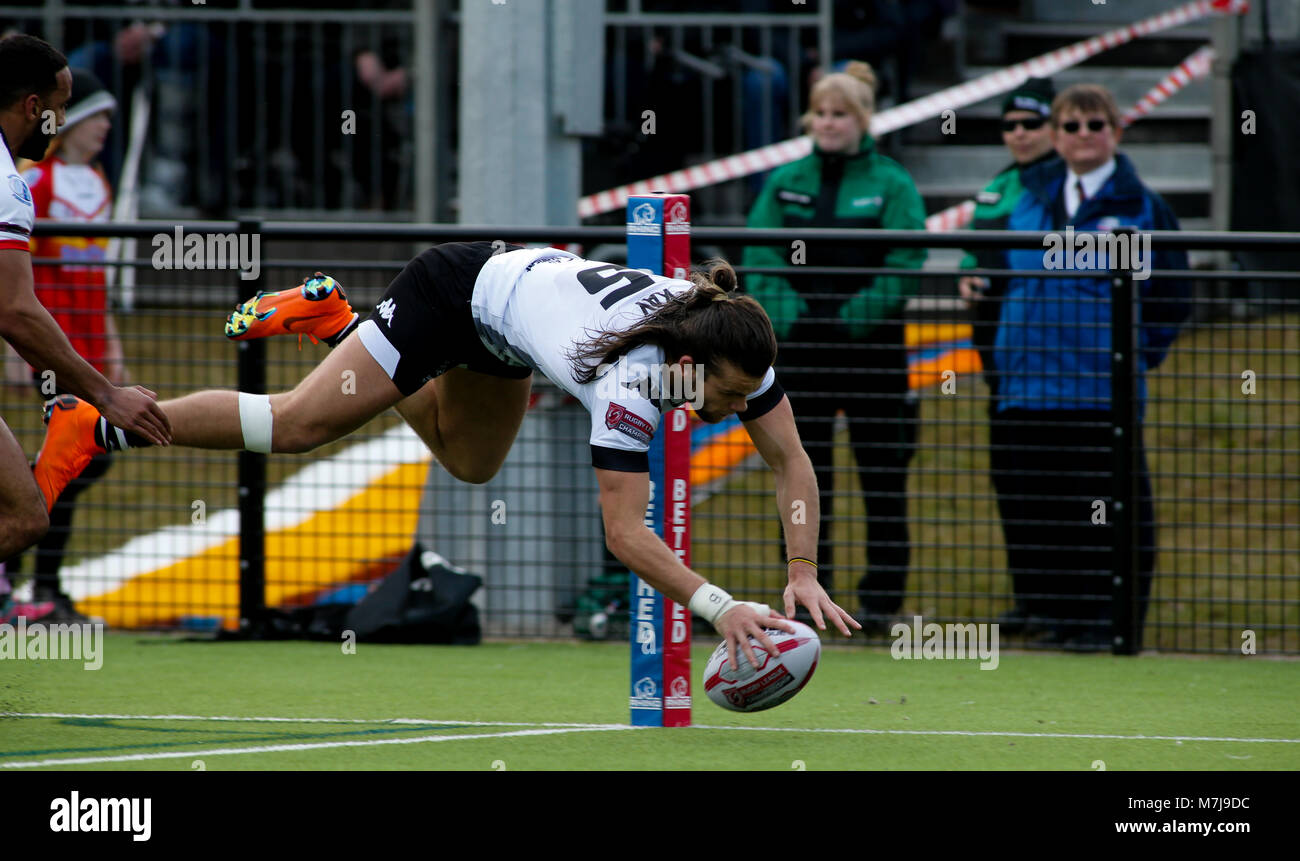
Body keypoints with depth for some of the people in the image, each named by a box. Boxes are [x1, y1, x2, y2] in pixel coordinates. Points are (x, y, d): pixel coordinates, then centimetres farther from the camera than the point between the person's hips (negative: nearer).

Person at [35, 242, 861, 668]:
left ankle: (332, 316, 36)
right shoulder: (632, 381, -41)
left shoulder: (725, 340, -23)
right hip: (455, 295, -8)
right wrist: (719, 607, -50)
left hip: (517, 278, 8)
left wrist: (804, 573, -25)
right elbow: (624, 533, -42)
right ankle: (94, 429, 9)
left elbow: (792, 460, -13)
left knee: (471, 464, 29)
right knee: (300, 423, -3)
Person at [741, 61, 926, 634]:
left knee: (883, 478, -1)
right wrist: (788, 310, -13)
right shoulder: (786, 183, 9)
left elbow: (904, 265, -8)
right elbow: (760, 258, 3)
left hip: (872, 349, -3)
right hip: (800, 349, 3)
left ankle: (882, 599, 4)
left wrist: (856, 315, -17)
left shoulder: (891, 184, 0)